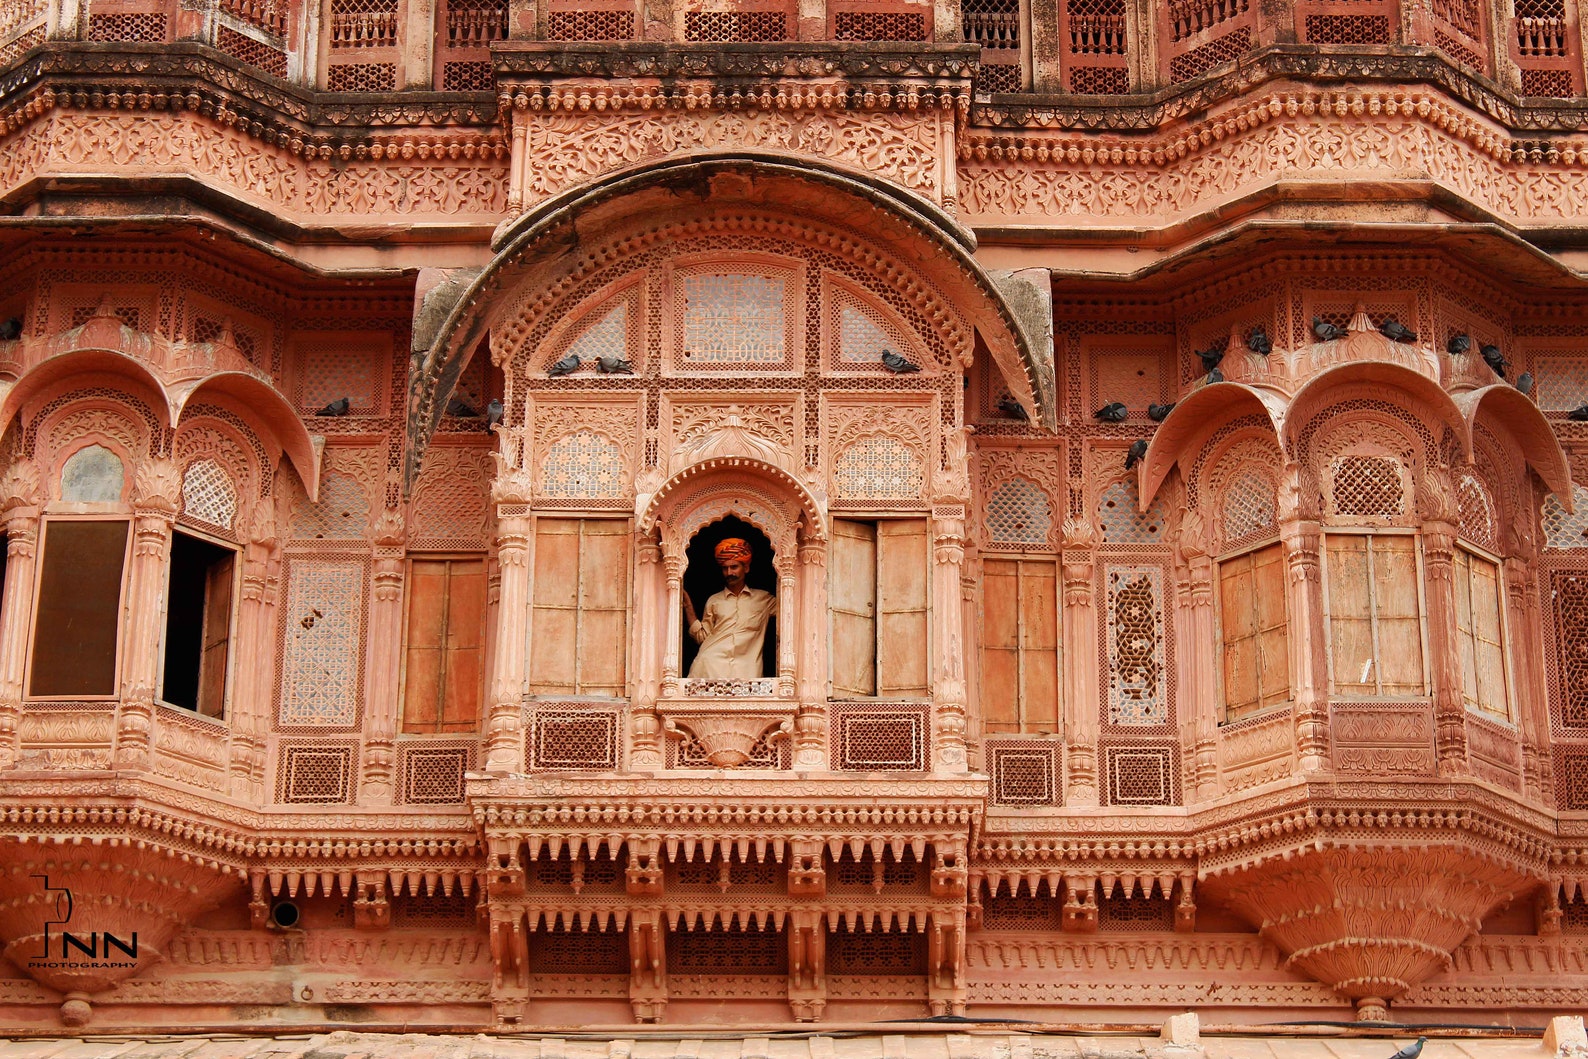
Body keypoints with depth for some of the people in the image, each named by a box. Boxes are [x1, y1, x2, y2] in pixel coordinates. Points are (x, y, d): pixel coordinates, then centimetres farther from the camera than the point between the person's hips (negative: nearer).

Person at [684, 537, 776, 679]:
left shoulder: (764, 599, 21)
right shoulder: (714, 600, 23)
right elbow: (701, 636, 19)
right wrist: (688, 606, 10)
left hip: (746, 663, -1)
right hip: (711, 662, 2)